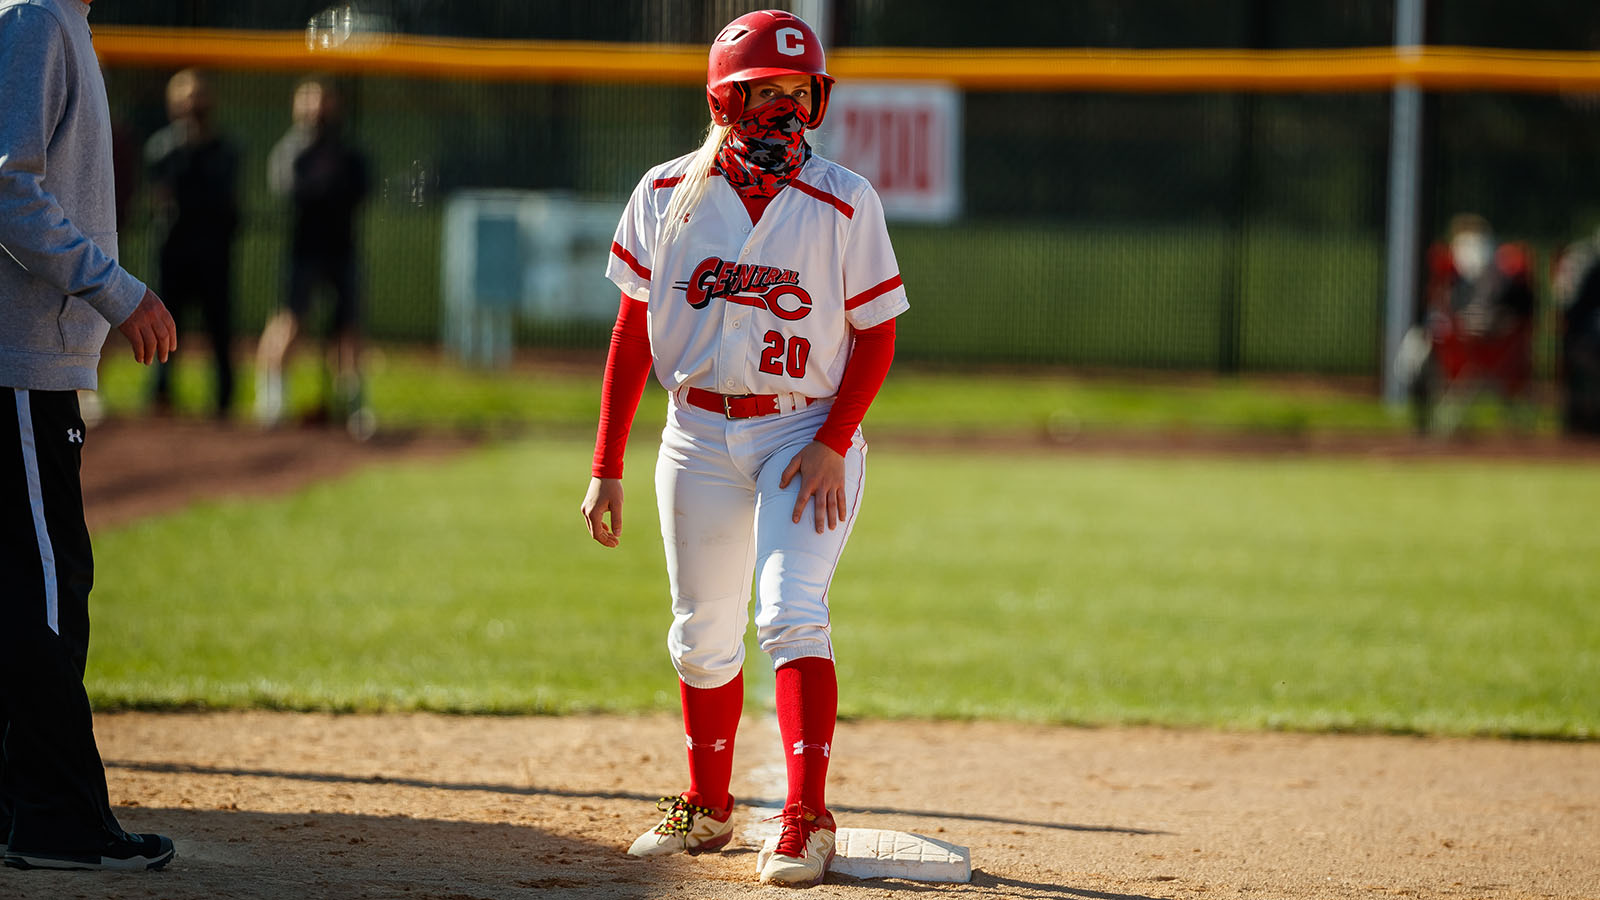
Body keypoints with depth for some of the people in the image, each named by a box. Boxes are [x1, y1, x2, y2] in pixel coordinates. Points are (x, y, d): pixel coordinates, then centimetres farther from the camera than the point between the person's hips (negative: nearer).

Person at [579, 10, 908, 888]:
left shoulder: (845, 203, -7)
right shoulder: (668, 194, 0)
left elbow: (875, 335, -2)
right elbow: (632, 332, 4)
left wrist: (833, 444, -15)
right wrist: (606, 468, 1)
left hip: (807, 432, -3)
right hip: (698, 436, 3)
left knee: (791, 614, -19)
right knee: (703, 638, 11)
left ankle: (807, 820, -22)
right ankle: (706, 808, 30)